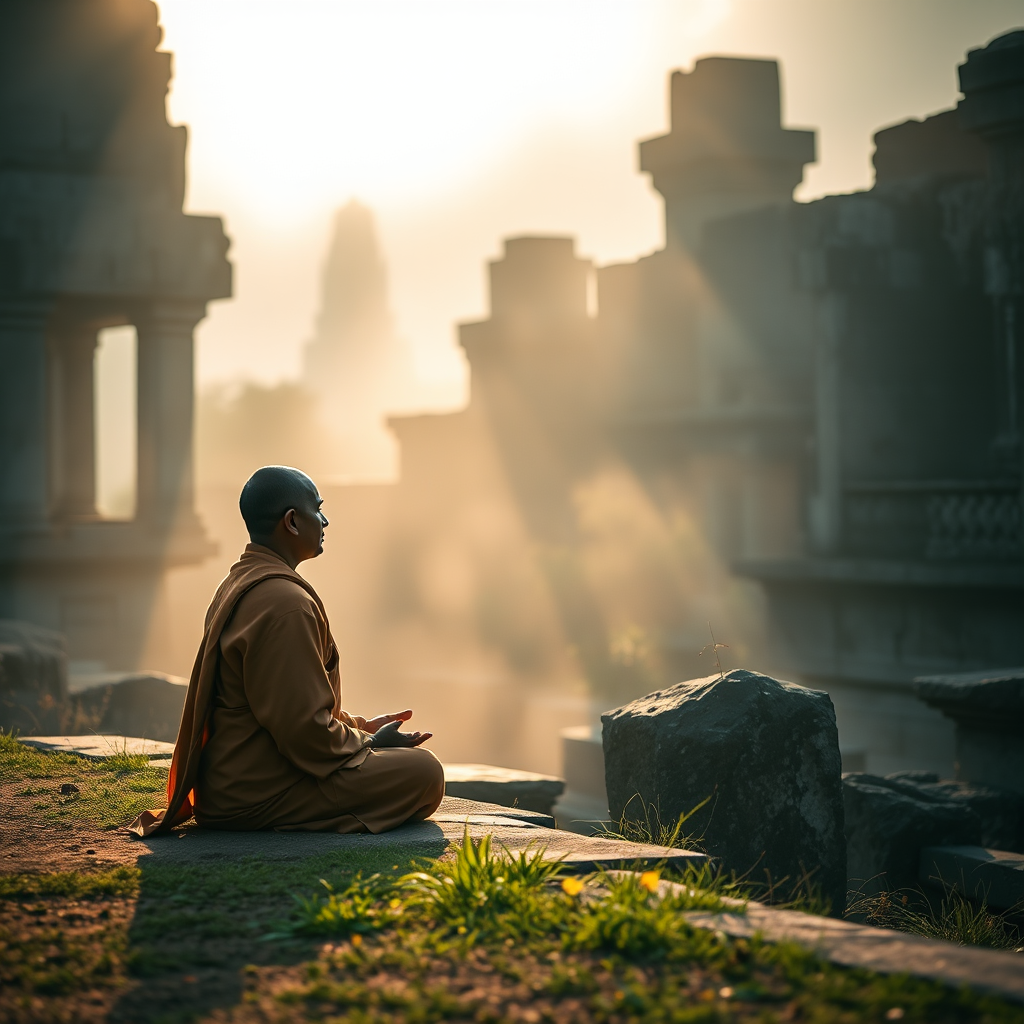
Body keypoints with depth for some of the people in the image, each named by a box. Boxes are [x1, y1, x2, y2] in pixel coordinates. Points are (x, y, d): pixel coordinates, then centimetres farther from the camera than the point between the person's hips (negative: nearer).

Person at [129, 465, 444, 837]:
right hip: (258, 798, -10)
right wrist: (368, 744, -7)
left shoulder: (238, 583, 13)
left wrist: (363, 727, 18)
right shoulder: (285, 603, -21)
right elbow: (304, 727, -24)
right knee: (423, 773, -15)